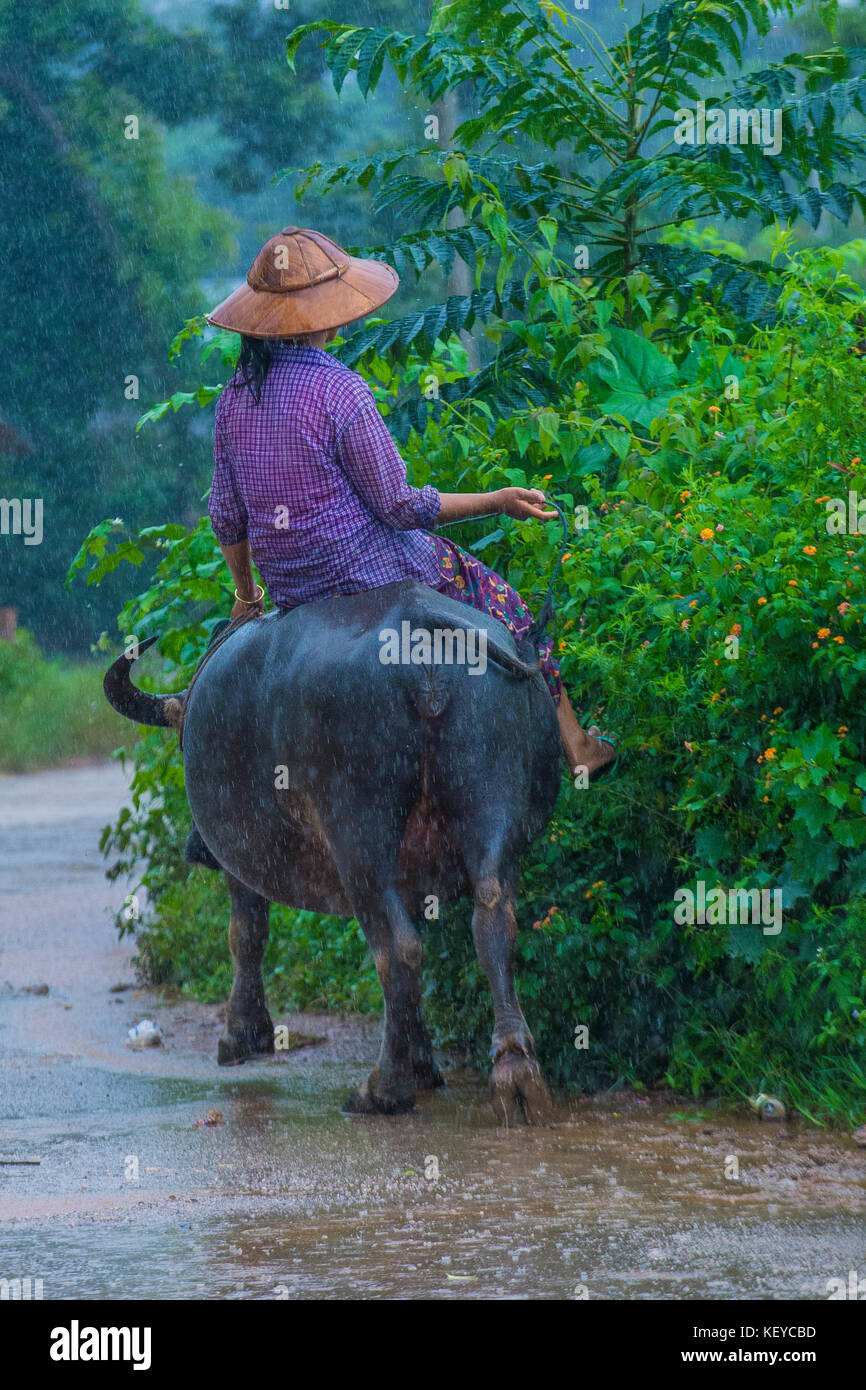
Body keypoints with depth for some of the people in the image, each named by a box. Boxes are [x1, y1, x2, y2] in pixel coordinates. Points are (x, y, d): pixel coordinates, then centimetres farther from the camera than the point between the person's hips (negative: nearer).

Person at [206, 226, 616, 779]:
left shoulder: (236, 396, 0)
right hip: (368, 566, -8)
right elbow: (399, 506, -17)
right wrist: (497, 501, -7)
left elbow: (227, 515, 9)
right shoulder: (338, 391, -21)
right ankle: (572, 745, 16)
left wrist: (246, 595, 24)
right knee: (501, 602, 12)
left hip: (291, 588, 8)